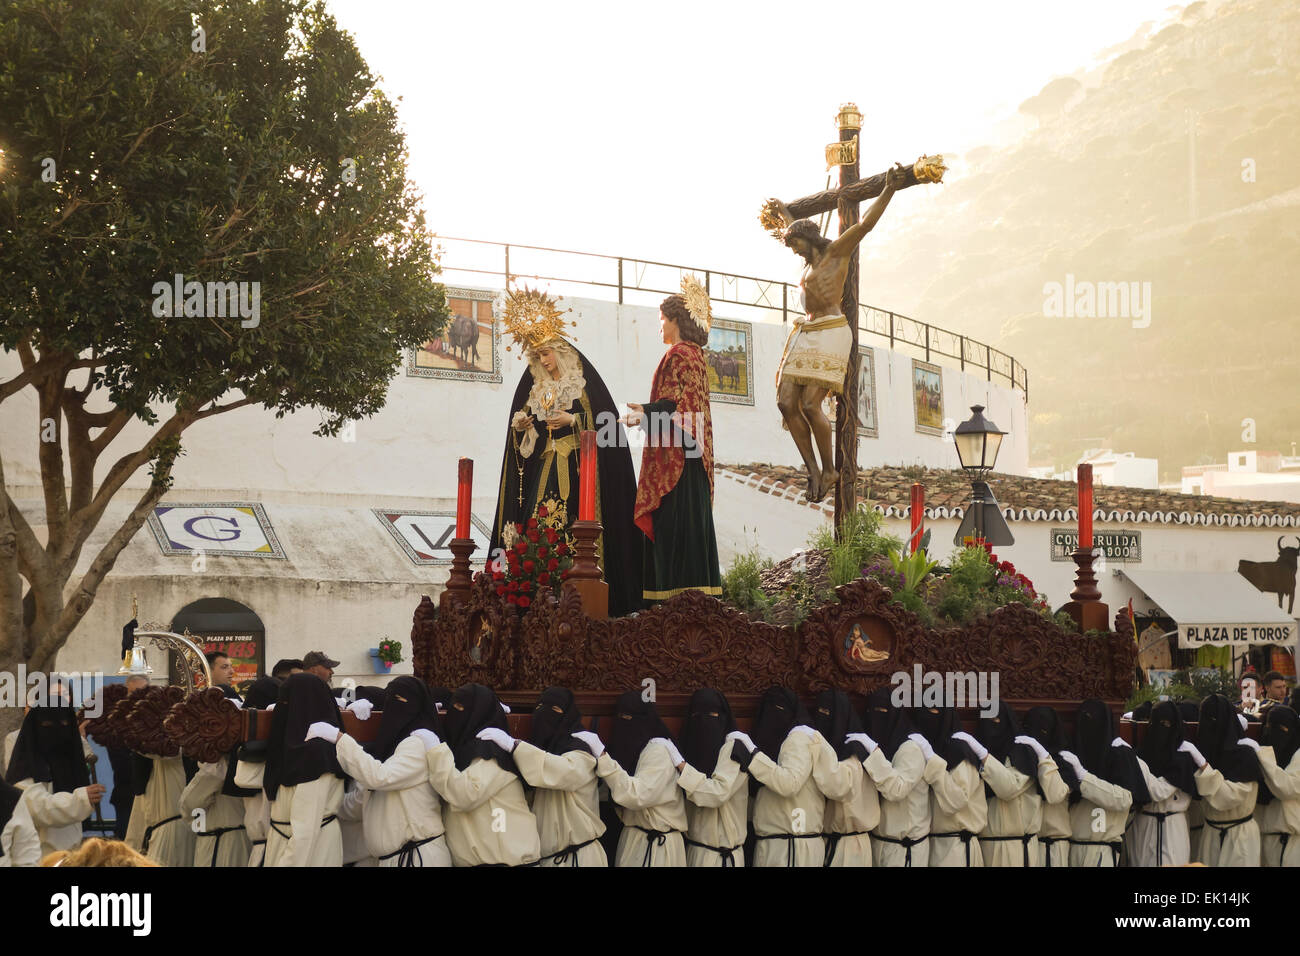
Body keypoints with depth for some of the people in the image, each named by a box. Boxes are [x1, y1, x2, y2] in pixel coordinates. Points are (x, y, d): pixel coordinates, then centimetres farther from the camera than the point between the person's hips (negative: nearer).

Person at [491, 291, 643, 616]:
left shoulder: (583, 379, -2)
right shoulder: (535, 385, 16)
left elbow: (606, 420, -7)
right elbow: (520, 424, 20)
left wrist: (572, 420, -17)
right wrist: (520, 425, -2)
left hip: (579, 466, -5)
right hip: (544, 465, 5)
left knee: (574, 526, -14)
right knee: (540, 526, -7)